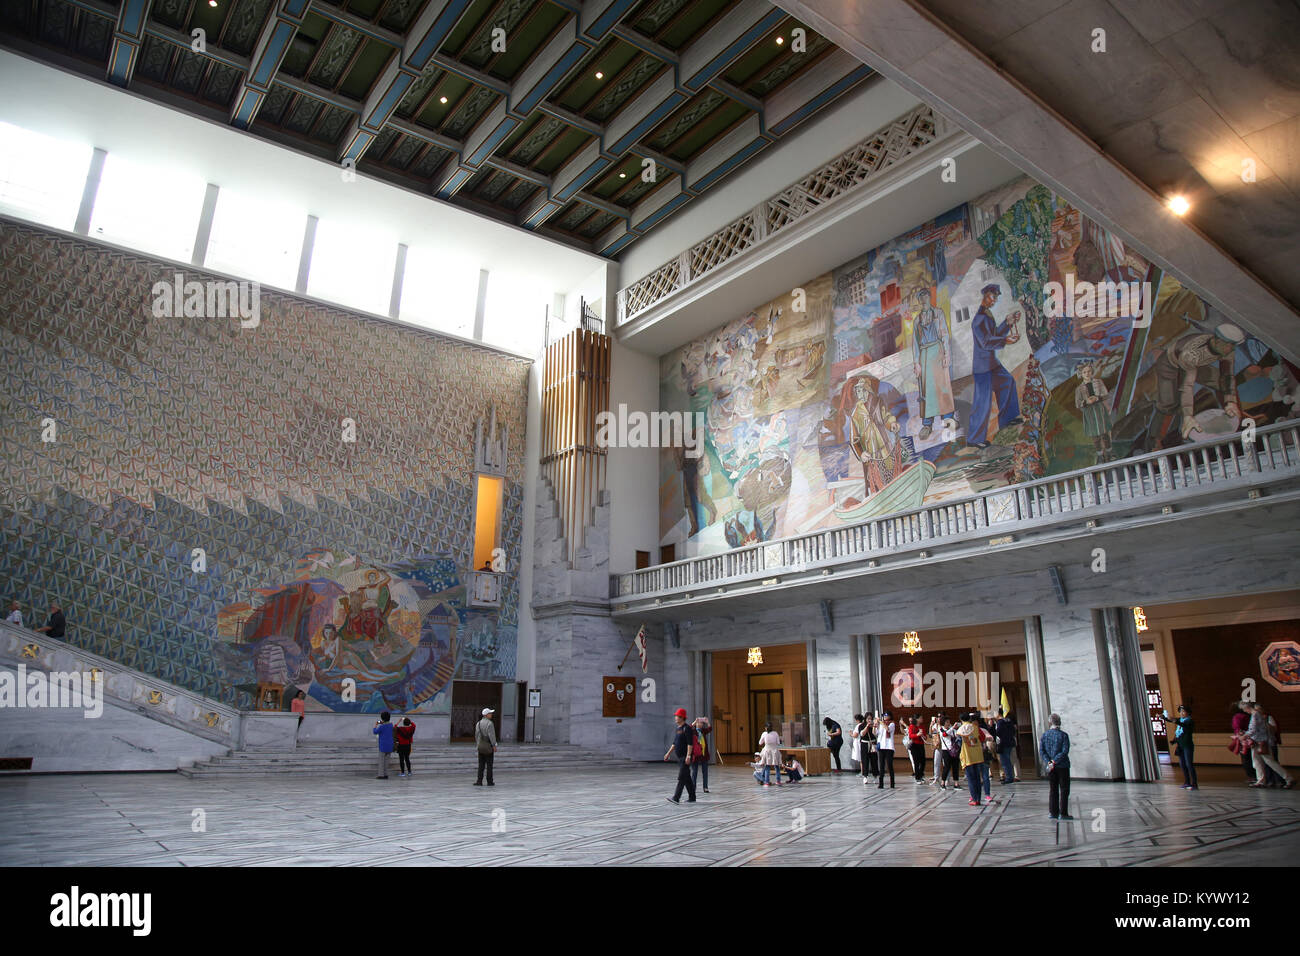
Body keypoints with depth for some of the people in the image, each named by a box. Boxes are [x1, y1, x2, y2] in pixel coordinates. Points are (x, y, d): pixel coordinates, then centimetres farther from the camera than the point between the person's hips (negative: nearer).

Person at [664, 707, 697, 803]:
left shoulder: (687, 728, -13)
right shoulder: (678, 729, 15)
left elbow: (690, 743, -18)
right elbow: (674, 743, 22)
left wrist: (688, 756, -24)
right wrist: (668, 753, 18)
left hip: (685, 757, -9)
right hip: (679, 757, 9)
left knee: (681, 777, -11)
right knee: (686, 778, 13)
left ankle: (676, 798, -15)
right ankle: (692, 797, 19)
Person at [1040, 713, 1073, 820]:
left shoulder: (1045, 735, 1)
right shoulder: (1063, 735, -10)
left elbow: (1041, 751, -5)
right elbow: (1065, 751, -18)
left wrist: (1049, 762, -11)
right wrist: (1055, 761, -15)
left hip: (1050, 766, 3)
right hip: (1062, 766, -3)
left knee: (1052, 789, 12)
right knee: (1064, 790, 5)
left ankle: (1053, 812, 13)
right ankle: (1063, 813, 5)